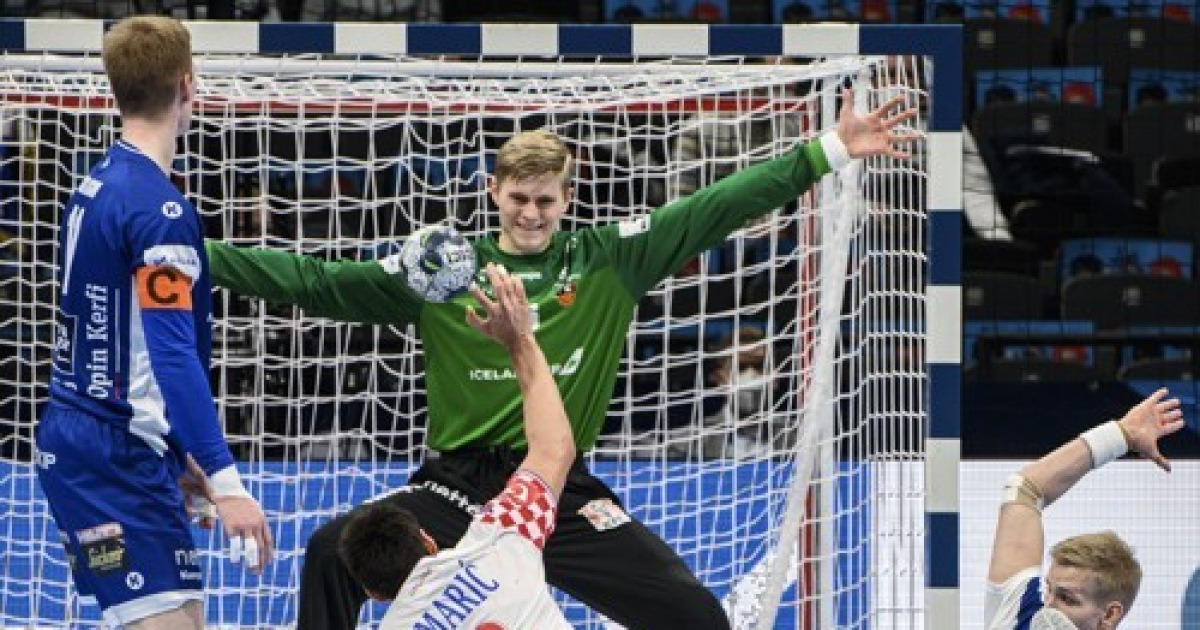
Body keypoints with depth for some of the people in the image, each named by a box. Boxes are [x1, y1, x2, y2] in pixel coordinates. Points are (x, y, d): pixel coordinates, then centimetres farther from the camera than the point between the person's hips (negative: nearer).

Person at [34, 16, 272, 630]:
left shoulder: (94, 188, 11)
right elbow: (173, 356, -23)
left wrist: (174, 451, 27)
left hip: (72, 441, 9)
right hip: (120, 458, -9)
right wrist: (225, 483, -25)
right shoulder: (159, 209, -17)